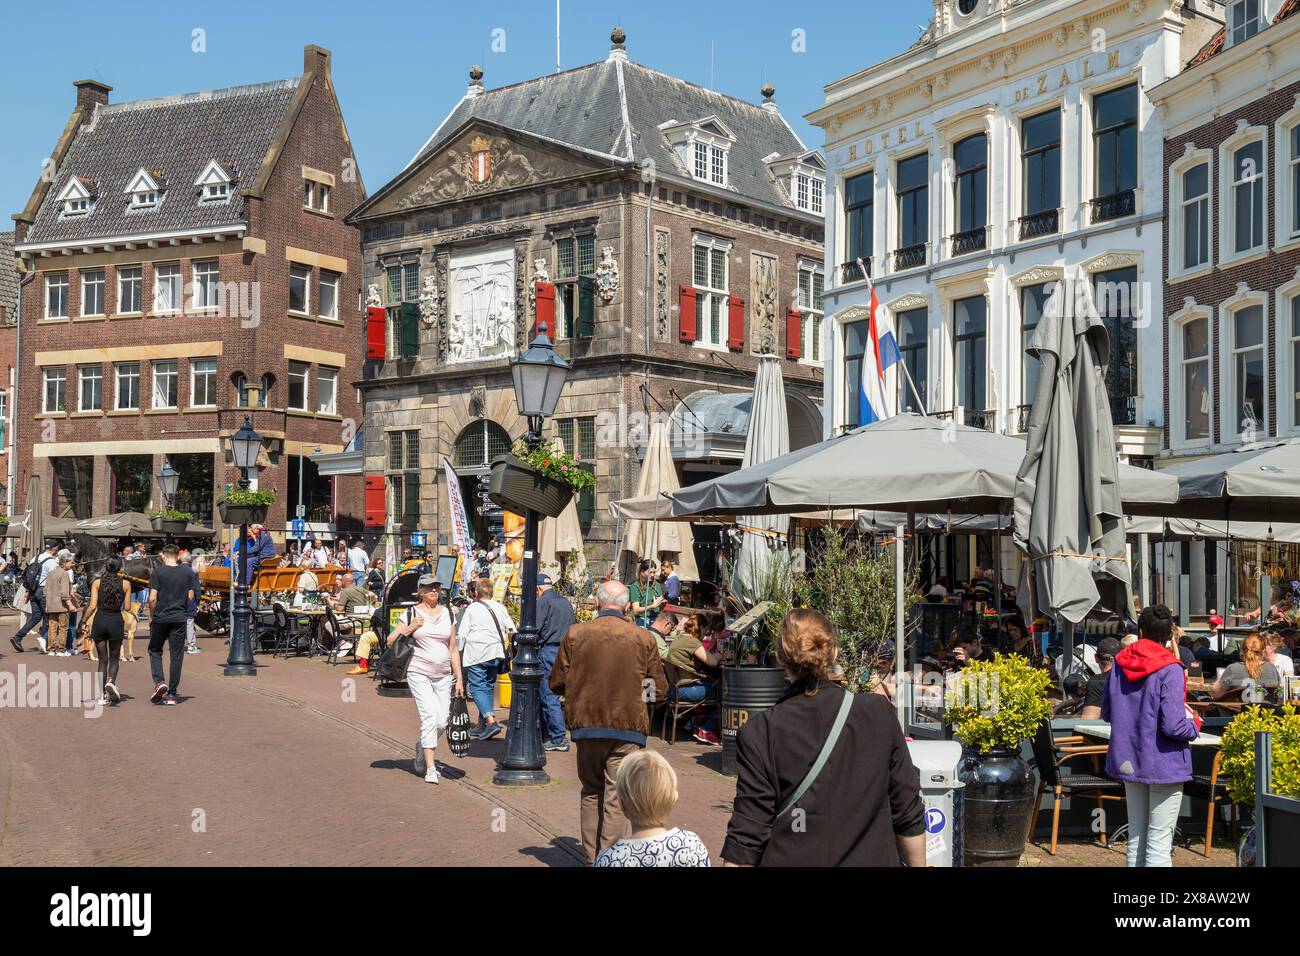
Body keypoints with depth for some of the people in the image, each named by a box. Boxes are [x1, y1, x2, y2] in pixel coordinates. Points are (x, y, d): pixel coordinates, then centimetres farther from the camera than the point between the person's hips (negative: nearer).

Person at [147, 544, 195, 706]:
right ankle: (171, 694, 6)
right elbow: (190, 597, 7)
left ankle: (159, 682, -4)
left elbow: (152, 598, -9)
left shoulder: (157, 572, -6)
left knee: (155, 650, 16)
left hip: (160, 618, -2)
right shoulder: (188, 573, 3)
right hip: (180, 618, 2)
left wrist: (151, 616, 4)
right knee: (176, 656, 5)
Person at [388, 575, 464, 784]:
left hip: (443, 675, 4)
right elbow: (390, 641, 3)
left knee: (441, 722, 0)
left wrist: (459, 678, 9)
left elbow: (453, 649, 13)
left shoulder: (448, 614, 11)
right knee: (429, 717, -14)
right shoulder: (411, 614, 2)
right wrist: (409, 629, -12)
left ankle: (422, 747, 32)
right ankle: (430, 768, -10)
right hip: (419, 674, -3)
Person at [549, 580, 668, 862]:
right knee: (616, 798, 3)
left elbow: (557, 683, 2)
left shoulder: (575, 634, -4)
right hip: (628, 728, -2)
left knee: (591, 794, 17)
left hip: (587, 725, 2)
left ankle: (592, 859, 21)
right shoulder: (643, 638, -5)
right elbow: (659, 690, 1)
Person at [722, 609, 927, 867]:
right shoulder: (880, 714, -8)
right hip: (870, 858, 2)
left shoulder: (760, 733, -14)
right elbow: (908, 815, -2)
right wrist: (918, 864, 11)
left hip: (790, 859, -1)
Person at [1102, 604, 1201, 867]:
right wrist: (1195, 725, 0)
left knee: (1136, 840, 17)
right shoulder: (1170, 669, -16)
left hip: (1128, 763, 6)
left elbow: (1106, 713, 12)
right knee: (1159, 846, 0)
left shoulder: (1119, 663, 2)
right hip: (1165, 766, -6)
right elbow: (1173, 726, -20)